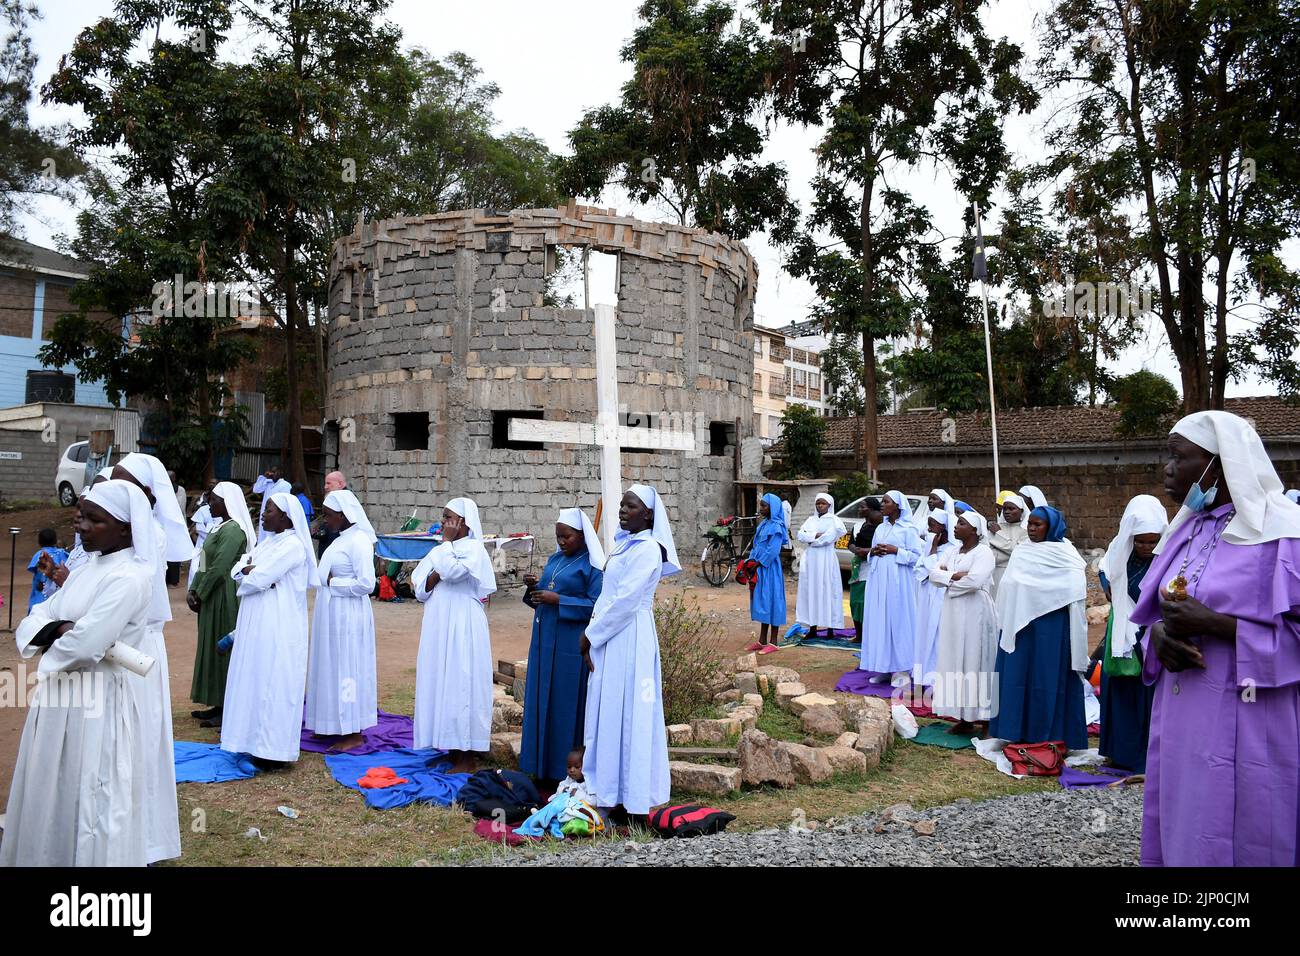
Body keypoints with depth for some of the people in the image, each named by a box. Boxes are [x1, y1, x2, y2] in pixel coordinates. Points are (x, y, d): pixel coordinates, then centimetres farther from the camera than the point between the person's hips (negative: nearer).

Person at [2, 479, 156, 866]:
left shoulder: (129, 577, -19)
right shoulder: (87, 569, 10)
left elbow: (81, 646, -26)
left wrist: (53, 647, -5)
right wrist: (60, 628, -14)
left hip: (97, 703, -9)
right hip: (59, 696, 9)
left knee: (90, 804, 3)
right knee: (52, 800, 20)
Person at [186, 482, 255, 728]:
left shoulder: (233, 530, -17)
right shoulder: (220, 527, 13)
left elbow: (218, 568, -21)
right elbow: (204, 563, 13)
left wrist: (200, 595, -13)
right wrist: (193, 590, 2)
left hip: (225, 597, -10)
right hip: (212, 597, 10)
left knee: (224, 649, -3)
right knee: (212, 648, 14)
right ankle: (219, 705, 23)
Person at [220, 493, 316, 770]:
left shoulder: (292, 545, -15)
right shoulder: (269, 541, 14)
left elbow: (257, 580, -19)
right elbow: (237, 569, 9)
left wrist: (248, 573, 1)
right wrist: (251, 570, -12)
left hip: (278, 628, -9)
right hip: (258, 626, 9)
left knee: (273, 683, -3)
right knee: (257, 681, 14)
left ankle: (275, 751, 6)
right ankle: (259, 740, 24)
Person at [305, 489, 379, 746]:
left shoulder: (359, 541, -17)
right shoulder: (342, 539, 11)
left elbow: (366, 584, -22)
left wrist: (332, 583, -14)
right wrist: (325, 580, 1)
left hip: (348, 616, -9)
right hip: (332, 613, 9)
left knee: (347, 667, -2)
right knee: (332, 666, 15)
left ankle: (354, 733, 8)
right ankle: (334, 725, 26)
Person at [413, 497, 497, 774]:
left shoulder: (474, 549, -8)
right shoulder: (440, 552, 14)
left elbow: (452, 571, -25)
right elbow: (420, 590, 9)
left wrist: (447, 541, -12)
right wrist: (435, 576, -10)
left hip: (462, 629, -8)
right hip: (438, 627, 8)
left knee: (461, 685, -5)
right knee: (439, 683, 10)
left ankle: (466, 759, 2)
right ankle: (450, 749, 20)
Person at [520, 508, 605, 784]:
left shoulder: (592, 565, -9)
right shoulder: (554, 559, 14)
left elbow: (595, 606, -15)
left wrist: (557, 600, -19)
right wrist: (534, 587, -2)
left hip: (571, 647, -7)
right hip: (545, 642, 8)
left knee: (566, 705, -2)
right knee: (541, 701, 10)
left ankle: (567, 769, 9)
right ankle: (542, 765, 20)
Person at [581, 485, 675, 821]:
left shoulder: (647, 550, -15)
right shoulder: (625, 544, 13)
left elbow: (625, 600, -19)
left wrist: (591, 634, -11)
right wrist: (593, 632, 3)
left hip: (629, 639, -9)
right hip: (610, 638, 9)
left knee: (625, 711, -2)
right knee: (607, 710, 13)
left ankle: (628, 793, 8)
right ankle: (607, 789, 23)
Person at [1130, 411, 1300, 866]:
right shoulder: (1187, 529, 10)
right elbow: (1159, 611, 16)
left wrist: (1212, 624, -20)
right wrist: (1160, 635, -6)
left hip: (1245, 730, -7)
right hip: (1182, 720, 7)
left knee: (1232, 843, 3)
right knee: (1178, 831, 13)